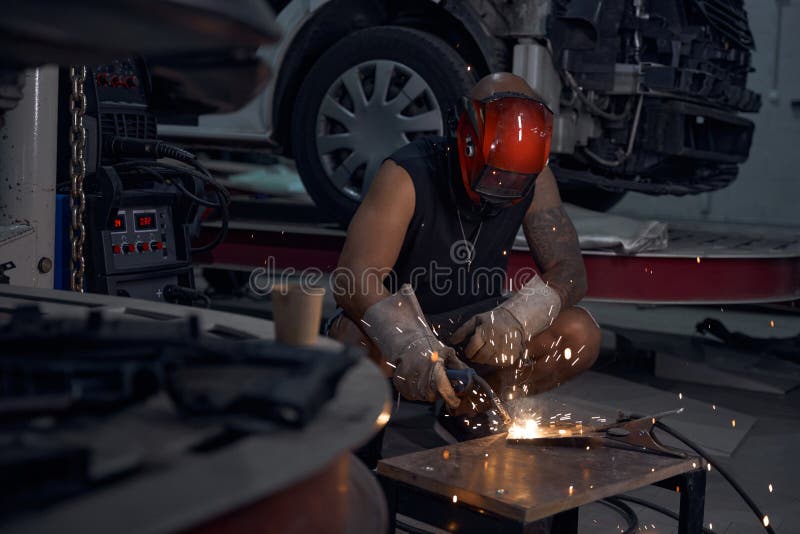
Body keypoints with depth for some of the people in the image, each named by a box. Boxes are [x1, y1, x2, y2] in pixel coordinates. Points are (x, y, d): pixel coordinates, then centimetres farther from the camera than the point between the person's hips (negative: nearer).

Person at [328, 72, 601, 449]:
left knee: (580, 335, -18)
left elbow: (568, 270, -11)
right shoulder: (407, 176, -23)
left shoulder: (534, 179, -9)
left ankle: (467, 411, -1)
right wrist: (408, 342, -50)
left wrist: (518, 316, -33)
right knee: (353, 340, -39)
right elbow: (353, 280, -32)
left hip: (474, 332, 5)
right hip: (400, 323, -4)